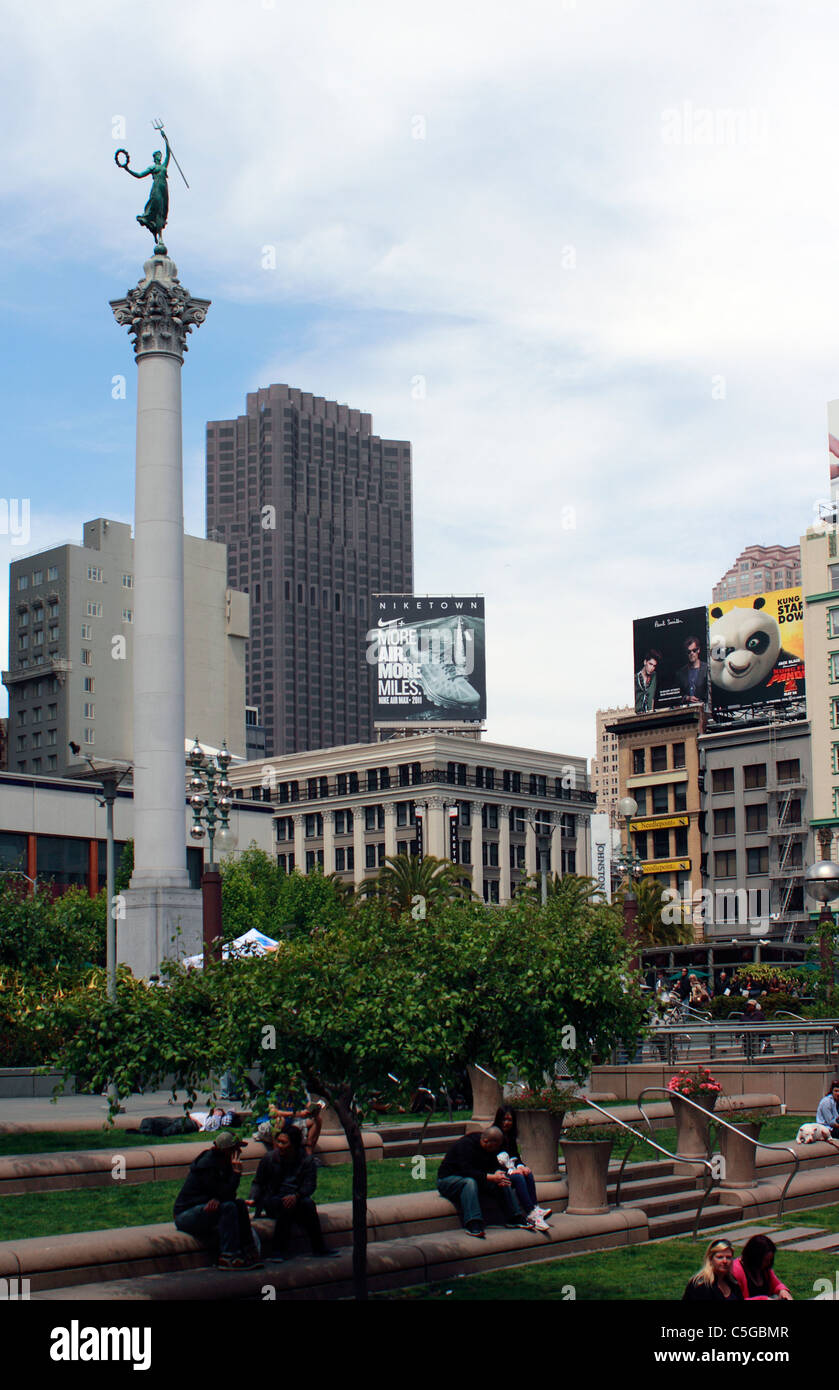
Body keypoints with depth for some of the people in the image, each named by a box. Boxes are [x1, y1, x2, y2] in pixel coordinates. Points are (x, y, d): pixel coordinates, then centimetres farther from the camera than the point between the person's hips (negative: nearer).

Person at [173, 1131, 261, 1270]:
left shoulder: (223, 1164, 6)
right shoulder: (208, 1165, -22)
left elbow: (227, 1193, 2)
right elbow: (225, 1194, -25)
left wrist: (217, 1199, -21)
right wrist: (236, 1172, -22)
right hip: (185, 1214, -9)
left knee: (239, 1203, -6)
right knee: (228, 1207, -28)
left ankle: (248, 1252, -9)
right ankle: (228, 1257, -27)